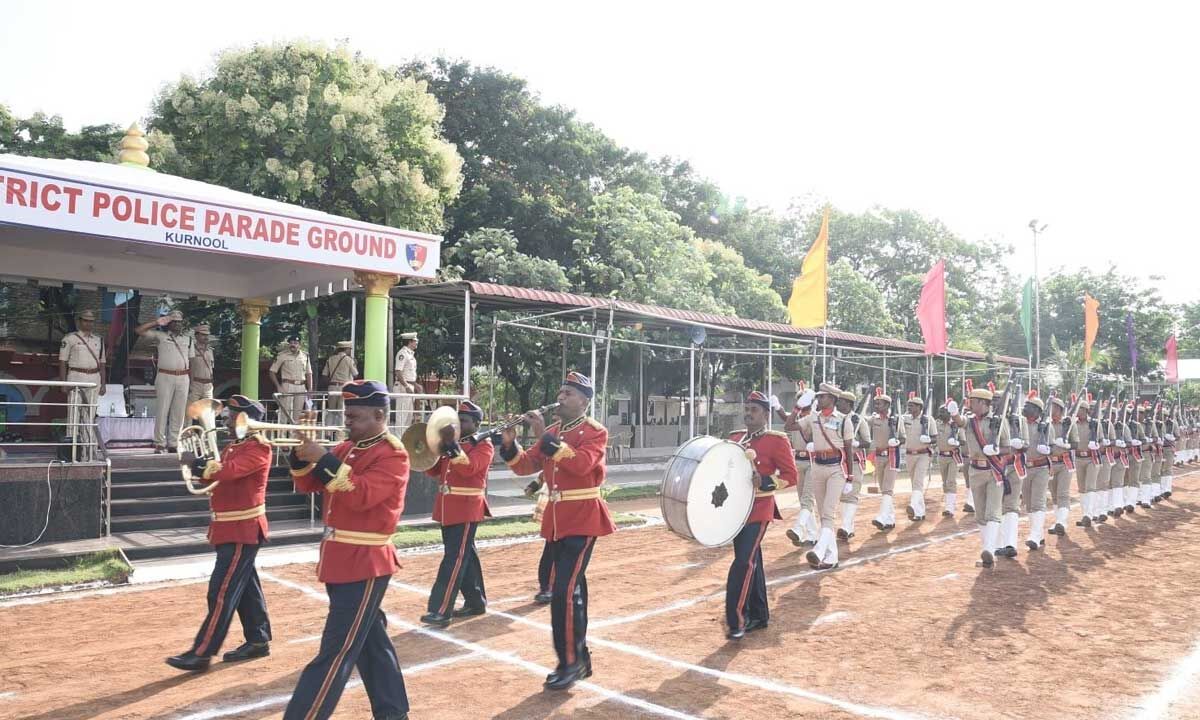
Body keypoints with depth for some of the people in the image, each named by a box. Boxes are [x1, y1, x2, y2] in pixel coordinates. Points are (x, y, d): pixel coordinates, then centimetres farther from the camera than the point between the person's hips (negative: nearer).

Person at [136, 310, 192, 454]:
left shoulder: (187, 339, 15)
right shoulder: (160, 336, 5)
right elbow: (138, 330, -3)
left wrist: (191, 382, 10)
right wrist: (156, 322, -4)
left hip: (183, 378, 3)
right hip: (165, 377, -3)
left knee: (178, 412, 4)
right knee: (162, 411, -2)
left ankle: (173, 443, 10)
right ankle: (160, 443, 2)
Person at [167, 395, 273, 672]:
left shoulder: (258, 447, -16)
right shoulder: (233, 447, 16)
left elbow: (227, 471, -28)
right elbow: (219, 477, 14)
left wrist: (196, 462, -15)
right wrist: (198, 464, -3)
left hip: (242, 531, -10)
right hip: (230, 528, 10)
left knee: (222, 591, -7)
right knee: (245, 588, 14)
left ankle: (202, 653, -3)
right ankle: (259, 641, 23)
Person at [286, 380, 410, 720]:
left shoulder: (393, 453, -13)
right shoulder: (347, 448, 13)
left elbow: (361, 495, -26)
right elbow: (307, 485, 13)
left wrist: (324, 459, -27)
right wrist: (302, 456, -6)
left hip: (364, 563, -9)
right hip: (340, 558, 9)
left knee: (337, 650, -7)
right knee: (370, 639, 17)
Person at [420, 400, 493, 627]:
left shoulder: (484, 445, -7)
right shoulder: (452, 444, 16)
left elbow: (468, 468, -24)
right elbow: (433, 470, 13)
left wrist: (452, 444, -31)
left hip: (466, 510, -8)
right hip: (447, 509, 8)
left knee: (454, 558, -10)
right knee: (465, 557, 14)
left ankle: (441, 610, -12)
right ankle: (476, 602, 24)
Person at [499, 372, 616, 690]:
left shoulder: (596, 432, -9)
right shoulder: (552, 432, 12)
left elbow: (580, 464, -27)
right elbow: (527, 466, 8)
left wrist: (545, 437, -29)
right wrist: (510, 444, -10)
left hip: (582, 519, -7)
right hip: (556, 519, 7)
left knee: (564, 591, -13)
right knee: (573, 590, 13)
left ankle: (570, 662, -2)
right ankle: (580, 658, 24)